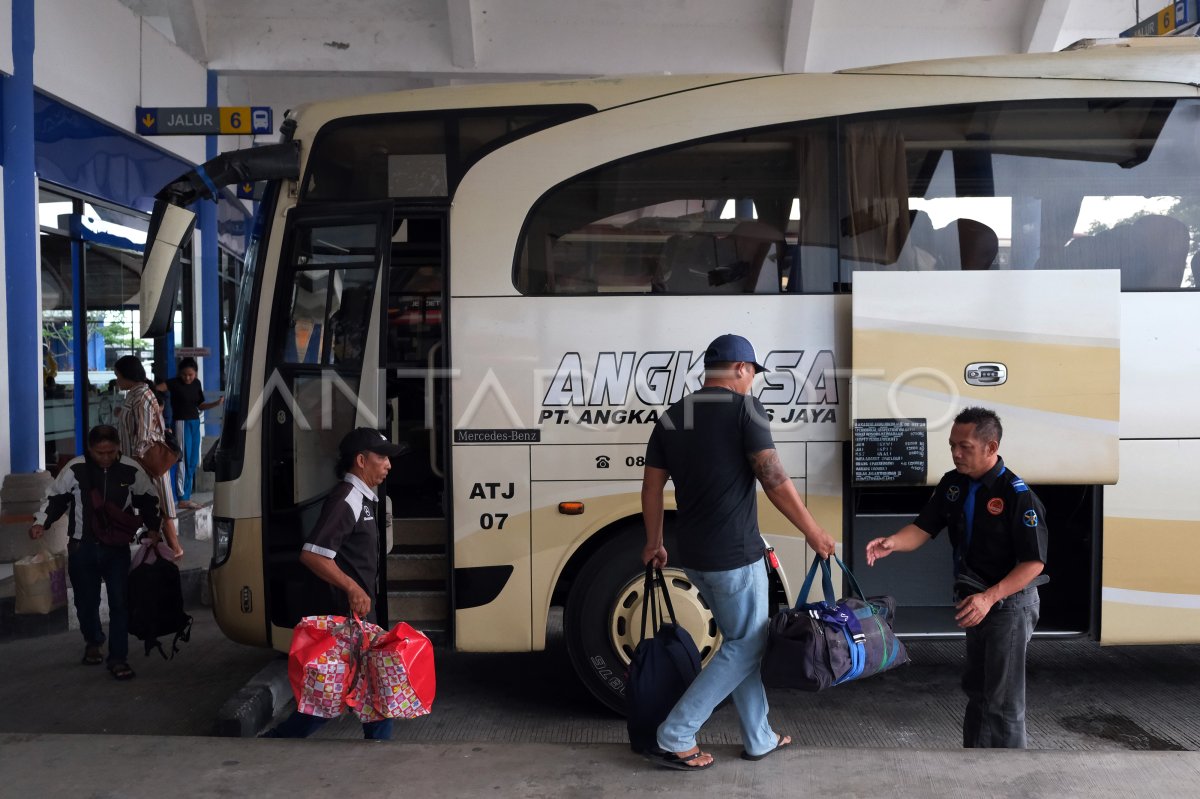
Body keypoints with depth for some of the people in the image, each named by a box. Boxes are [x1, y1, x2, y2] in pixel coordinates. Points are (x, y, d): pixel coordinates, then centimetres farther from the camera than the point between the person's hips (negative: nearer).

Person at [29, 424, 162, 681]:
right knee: (86, 600, 13)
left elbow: (148, 500, 8)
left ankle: (118, 658, 5)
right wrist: (41, 523, -15)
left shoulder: (131, 470, -8)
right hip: (82, 547, 0)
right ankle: (93, 642, 42)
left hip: (117, 547, 0)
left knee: (120, 602, -4)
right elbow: (56, 497, 0)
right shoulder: (74, 469, -12)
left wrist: (153, 529, 11)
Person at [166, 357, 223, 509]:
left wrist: (217, 403, 0)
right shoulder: (174, 383, -10)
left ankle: (186, 496, 18)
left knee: (193, 462, 10)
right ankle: (182, 498, -1)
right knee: (183, 461, -6)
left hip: (195, 423, 7)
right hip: (181, 423, -7)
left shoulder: (196, 383, 8)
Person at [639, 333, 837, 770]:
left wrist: (654, 543, 22)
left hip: (694, 555, 7)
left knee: (741, 642, 20)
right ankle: (674, 738, 4)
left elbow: (652, 487, 10)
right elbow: (774, 479, -14)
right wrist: (813, 531, -4)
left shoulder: (671, 417, 8)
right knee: (746, 647, 6)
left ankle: (759, 739, 28)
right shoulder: (744, 408, -10)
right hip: (735, 554, -7)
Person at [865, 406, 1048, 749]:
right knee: (976, 688, 21)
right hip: (975, 602, 8)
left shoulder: (1018, 496, -23)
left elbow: (1034, 562, -21)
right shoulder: (953, 483, -1)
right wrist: (892, 543, -25)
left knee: (1003, 699, 1)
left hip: (1009, 604, -8)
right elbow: (923, 528, -3)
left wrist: (989, 598, -31)